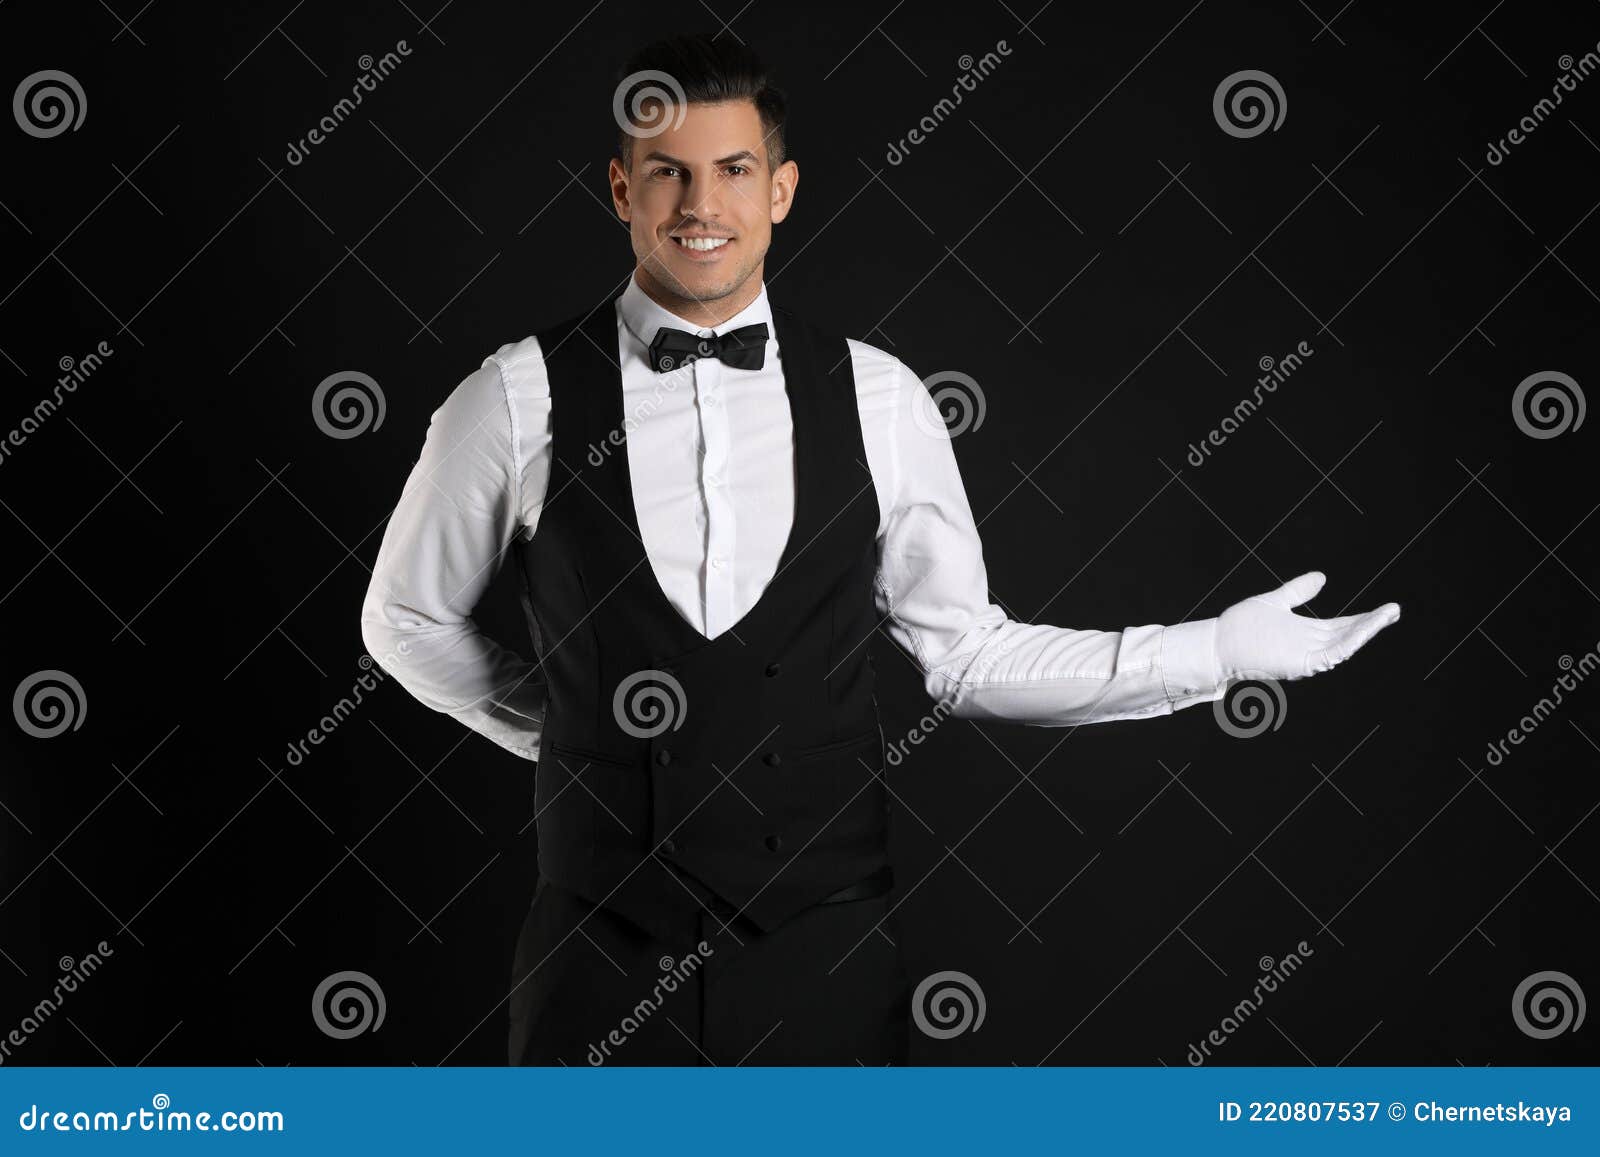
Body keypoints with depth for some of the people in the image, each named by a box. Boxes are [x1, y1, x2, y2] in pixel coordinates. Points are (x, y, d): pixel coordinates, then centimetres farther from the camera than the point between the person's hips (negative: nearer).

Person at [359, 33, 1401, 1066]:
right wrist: (562, 730, 8)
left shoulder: (877, 399, 1)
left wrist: (1219, 652, 2)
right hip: (603, 952, -1)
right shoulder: (522, 399, -4)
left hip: (827, 950, 1)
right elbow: (407, 618, 12)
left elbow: (966, 655, 6)